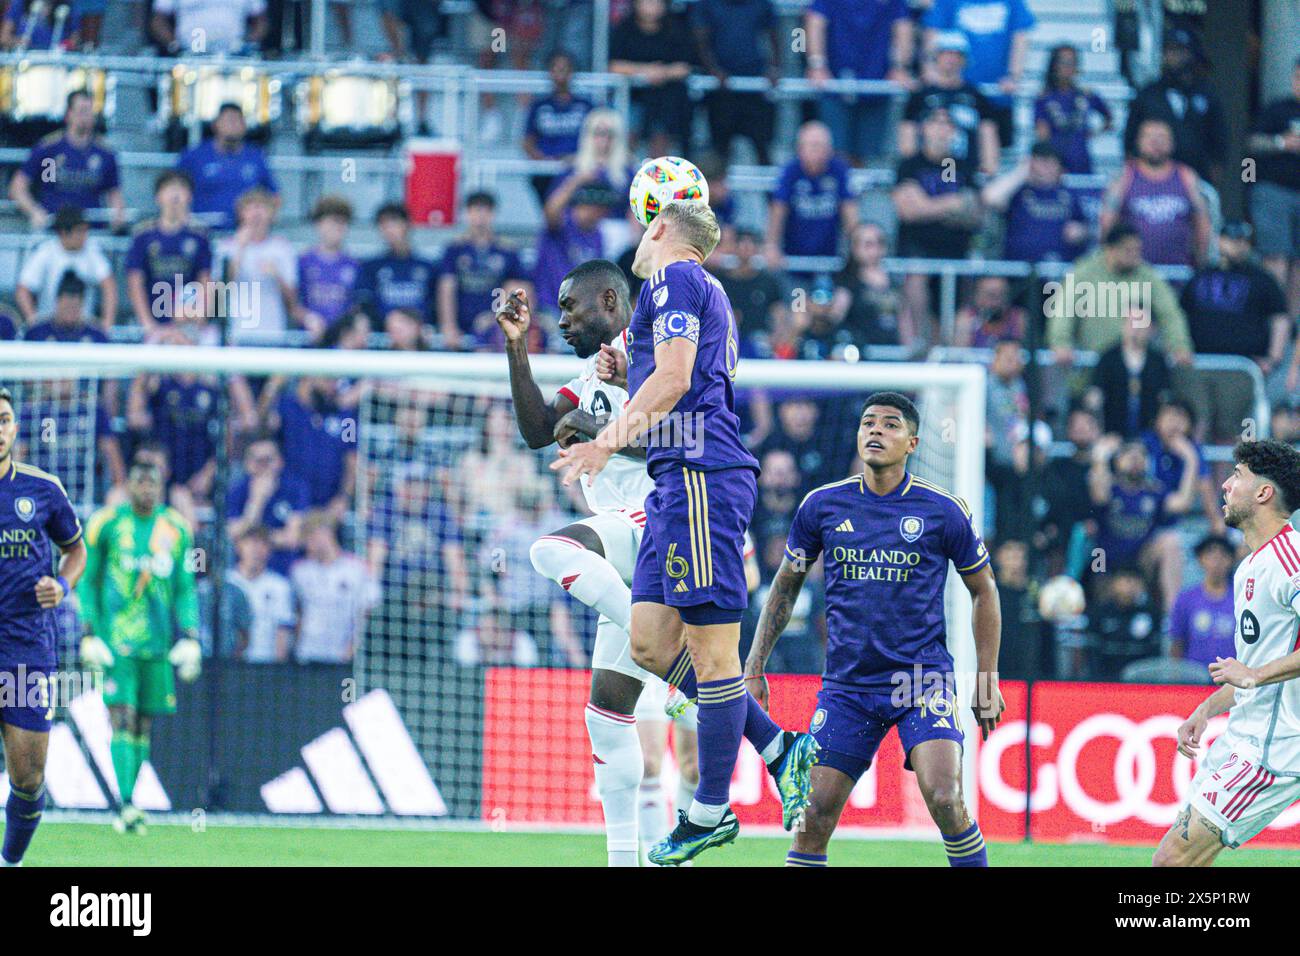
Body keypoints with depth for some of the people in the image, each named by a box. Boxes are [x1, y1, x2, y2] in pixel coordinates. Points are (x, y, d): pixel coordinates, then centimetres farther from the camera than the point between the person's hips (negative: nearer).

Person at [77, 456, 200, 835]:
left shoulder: (176, 529, 8)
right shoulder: (106, 524, 0)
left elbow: (185, 590, 13)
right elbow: (87, 581, 5)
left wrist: (189, 638, 4)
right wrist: (89, 633, -2)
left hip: (158, 641, 3)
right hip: (116, 639, -3)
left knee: (144, 723, 6)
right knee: (122, 717, -13)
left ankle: (129, 801, 16)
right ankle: (126, 805, -19)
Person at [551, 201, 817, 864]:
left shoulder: (675, 278, -3)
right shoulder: (704, 290, 26)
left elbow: (673, 377, -15)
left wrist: (608, 441, -17)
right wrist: (625, 375, 29)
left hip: (701, 478, -10)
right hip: (679, 481, 10)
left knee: (710, 647, -7)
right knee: (651, 642, 6)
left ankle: (710, 813, -6)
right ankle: (780, 750, 7)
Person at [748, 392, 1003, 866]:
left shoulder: (944, 510, -2)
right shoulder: (822, 505, 3)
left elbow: (983, 590, 10)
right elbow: (786, 584, 16)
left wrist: (988, 679, 6)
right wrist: (755, 667, 12)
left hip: (924, 677, -2)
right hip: (847, 684, 2)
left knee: (943, 798, -21)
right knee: (815, 813, -6)